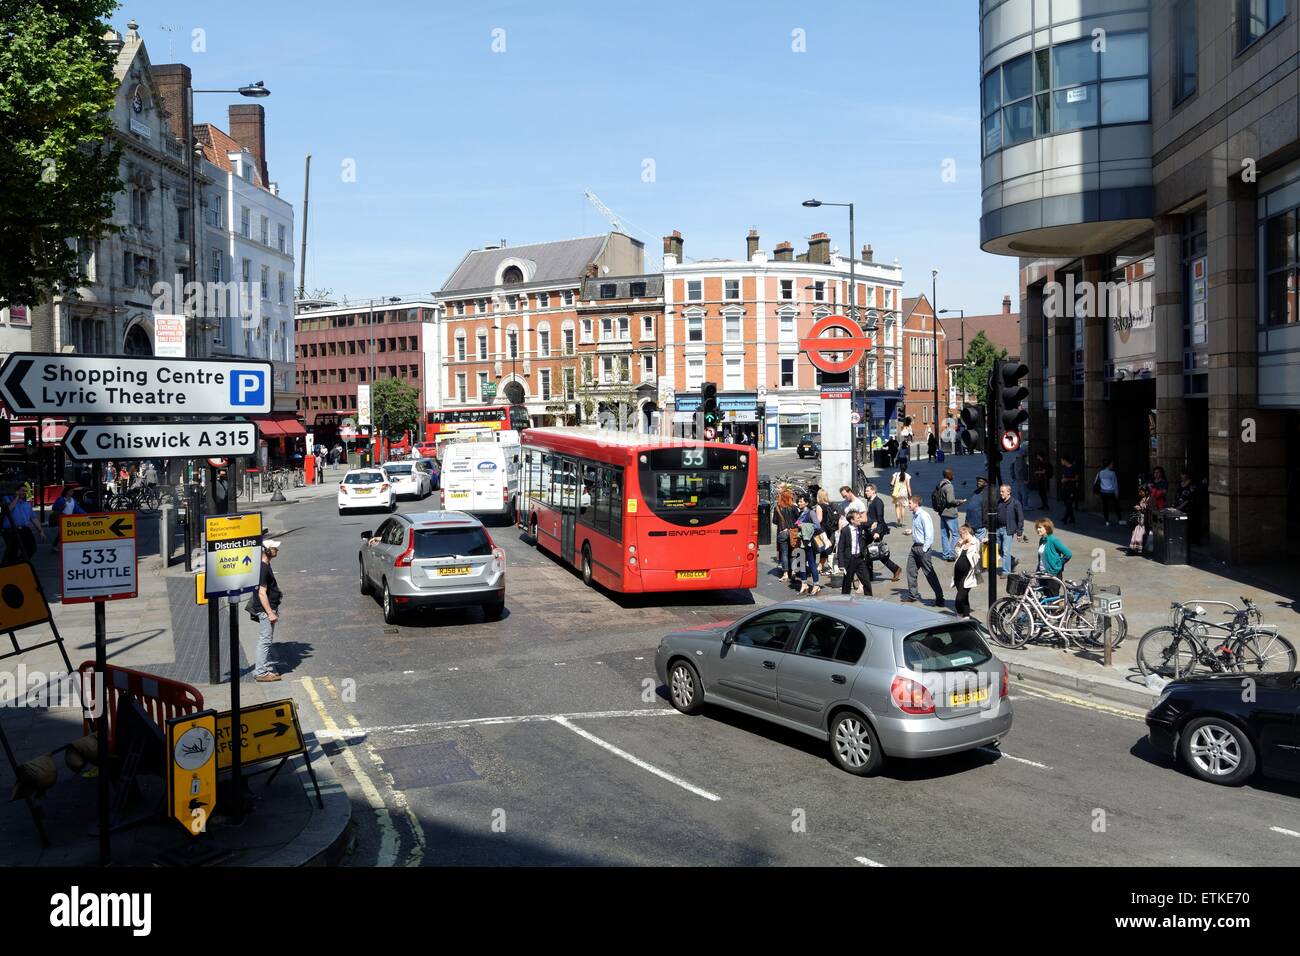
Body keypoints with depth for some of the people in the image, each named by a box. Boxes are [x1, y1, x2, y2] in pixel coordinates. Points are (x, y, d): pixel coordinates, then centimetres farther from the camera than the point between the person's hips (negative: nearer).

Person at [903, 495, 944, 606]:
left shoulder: (923, 516, -20)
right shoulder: (914, 515, 7)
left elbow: (929, 534, -20)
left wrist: (924, 549, -18)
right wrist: (911, 531, 6)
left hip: (923, 548, -9)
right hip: (915, 547, 9)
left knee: (929, 573, -4)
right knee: (911, 570, 13)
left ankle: (939, 598, 2)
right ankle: (913, 594, 26)